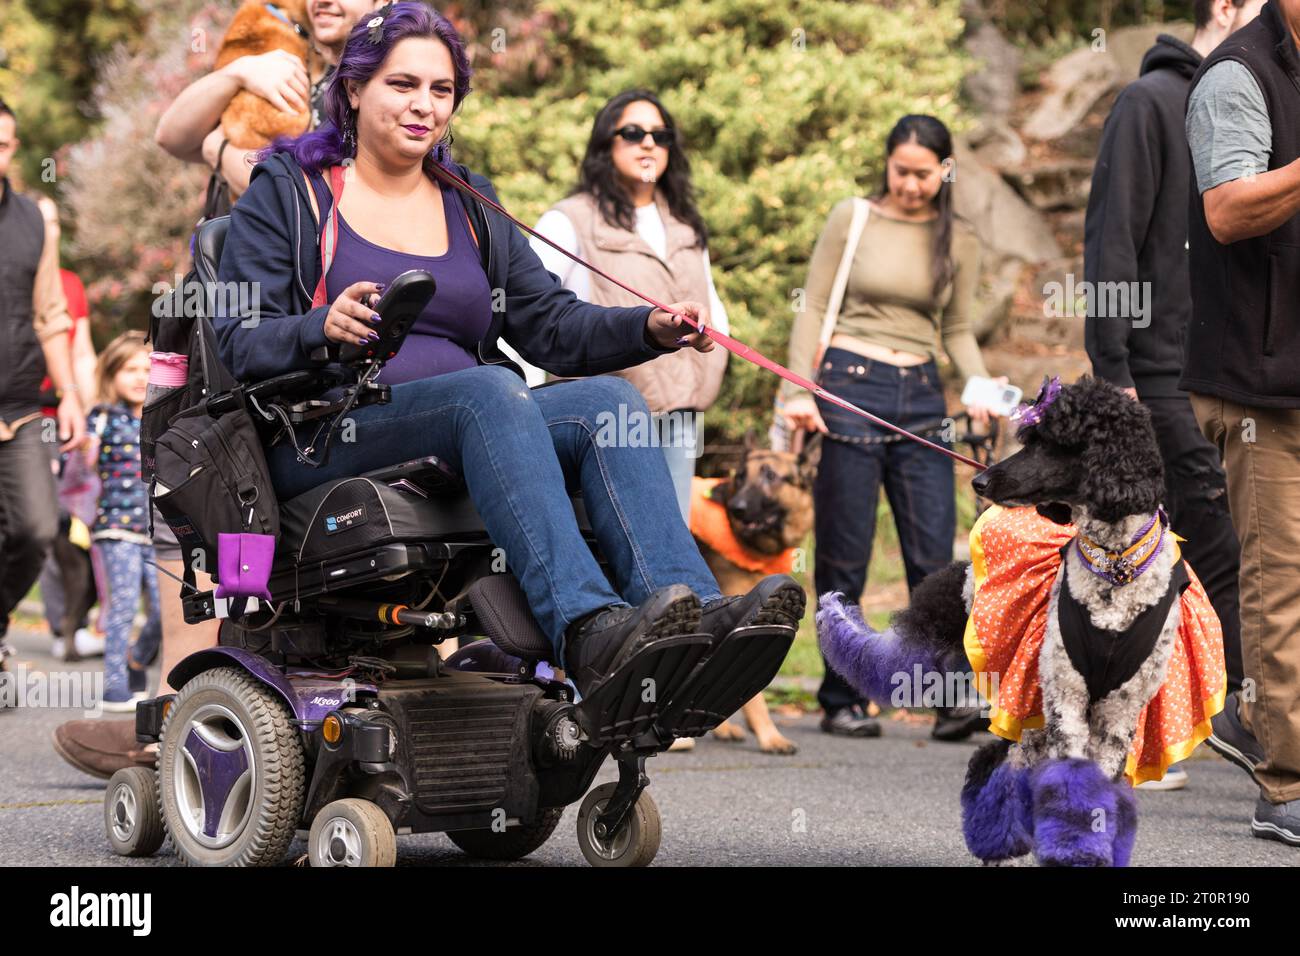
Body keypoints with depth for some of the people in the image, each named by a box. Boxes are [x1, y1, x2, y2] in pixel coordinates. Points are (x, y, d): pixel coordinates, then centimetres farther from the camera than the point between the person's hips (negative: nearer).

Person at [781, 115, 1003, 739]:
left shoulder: (958, 242, 10)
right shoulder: (852, 219, 3)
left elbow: (957, 332, 14)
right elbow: (813, 309, 2)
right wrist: (799, 390, -8)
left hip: (920, 397, 3)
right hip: (849, 388, -2)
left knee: (934, 553, -3)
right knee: (844, 557, 1)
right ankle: (841, 700, 9)